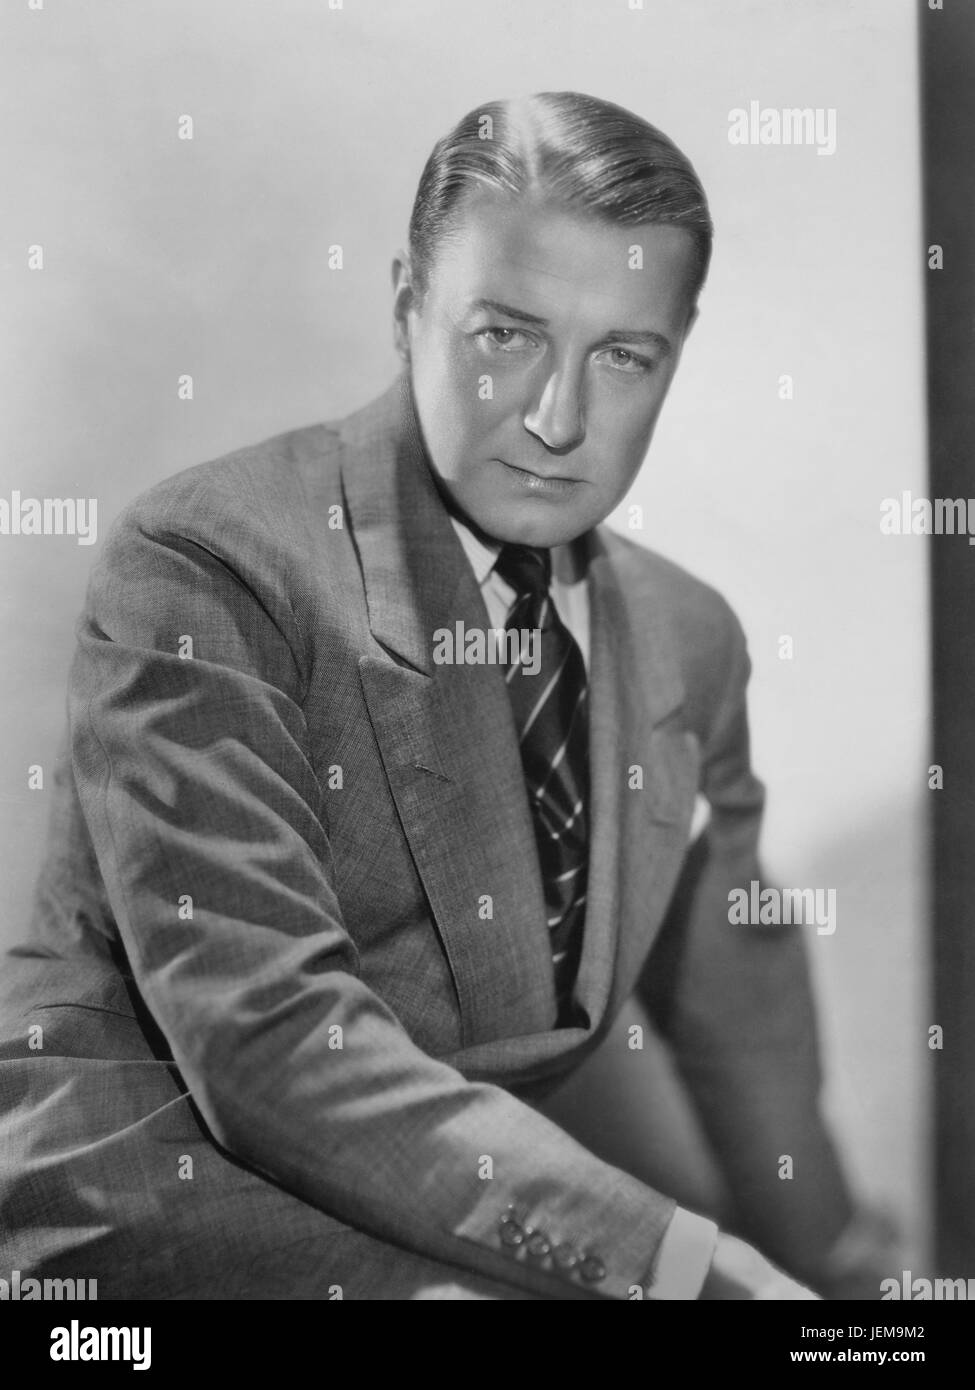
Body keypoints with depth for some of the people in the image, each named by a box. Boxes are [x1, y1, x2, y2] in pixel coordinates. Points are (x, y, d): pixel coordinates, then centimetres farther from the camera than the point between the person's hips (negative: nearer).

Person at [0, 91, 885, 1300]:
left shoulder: (687, 637, 6)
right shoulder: (202, 565, -15)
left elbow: (743, 1025, 18)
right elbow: (270, 1040, -24)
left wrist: (836, 1269, 24)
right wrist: (684, 1260, -27)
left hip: (449, 1218, 7)